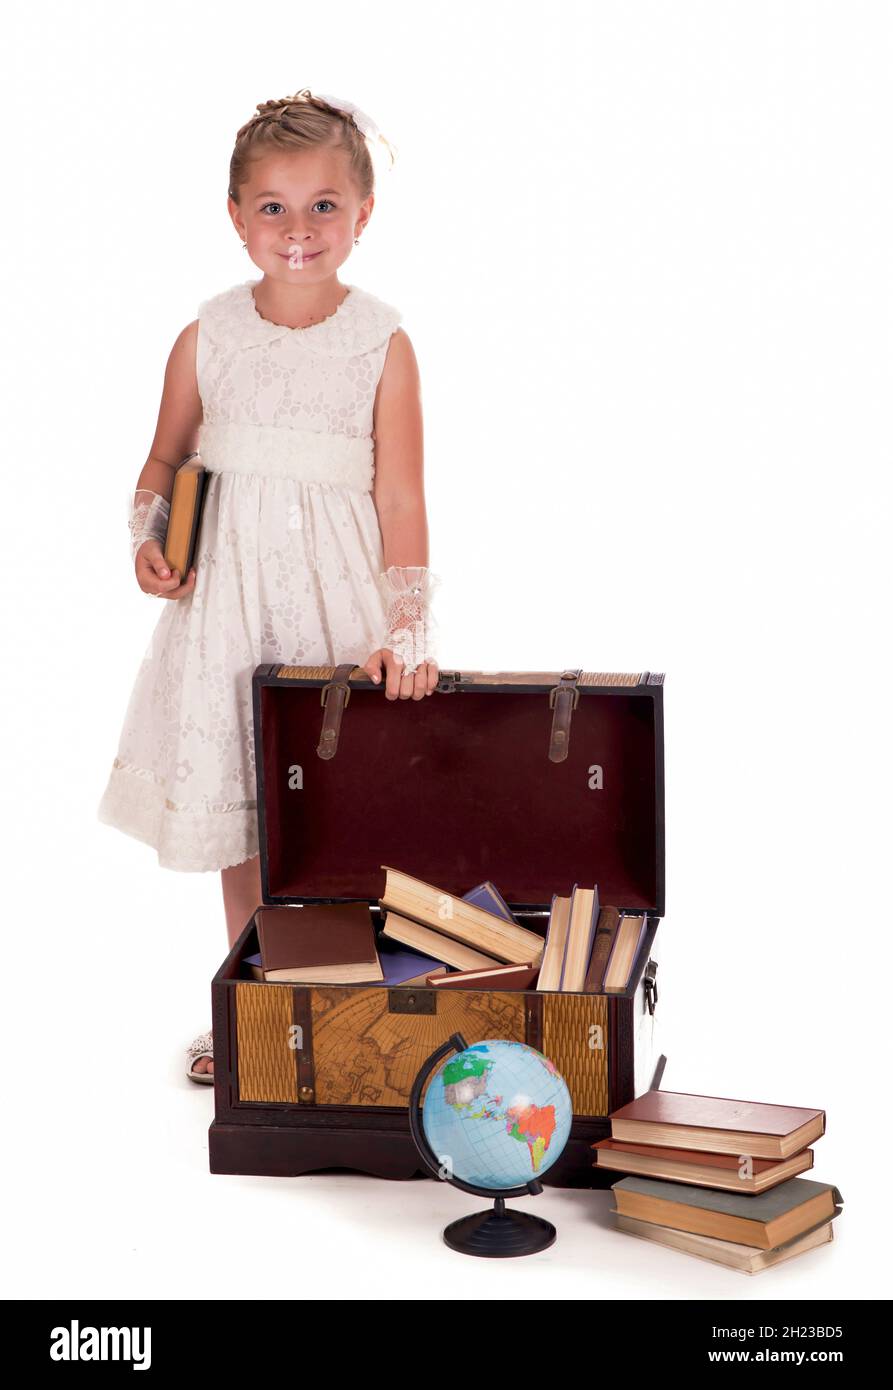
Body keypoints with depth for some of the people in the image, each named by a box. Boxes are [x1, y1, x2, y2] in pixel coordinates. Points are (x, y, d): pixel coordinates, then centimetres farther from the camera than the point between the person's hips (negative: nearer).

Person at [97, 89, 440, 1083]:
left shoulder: (383, 345, -5)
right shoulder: (206, 340, 1)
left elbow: (399, 496, -9)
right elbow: (165, 459, 14)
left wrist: (407, 628, -17)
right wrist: (149, 537, -6)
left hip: (338, 593, -2)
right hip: (227, 589, 3)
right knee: (237, 809, 12)